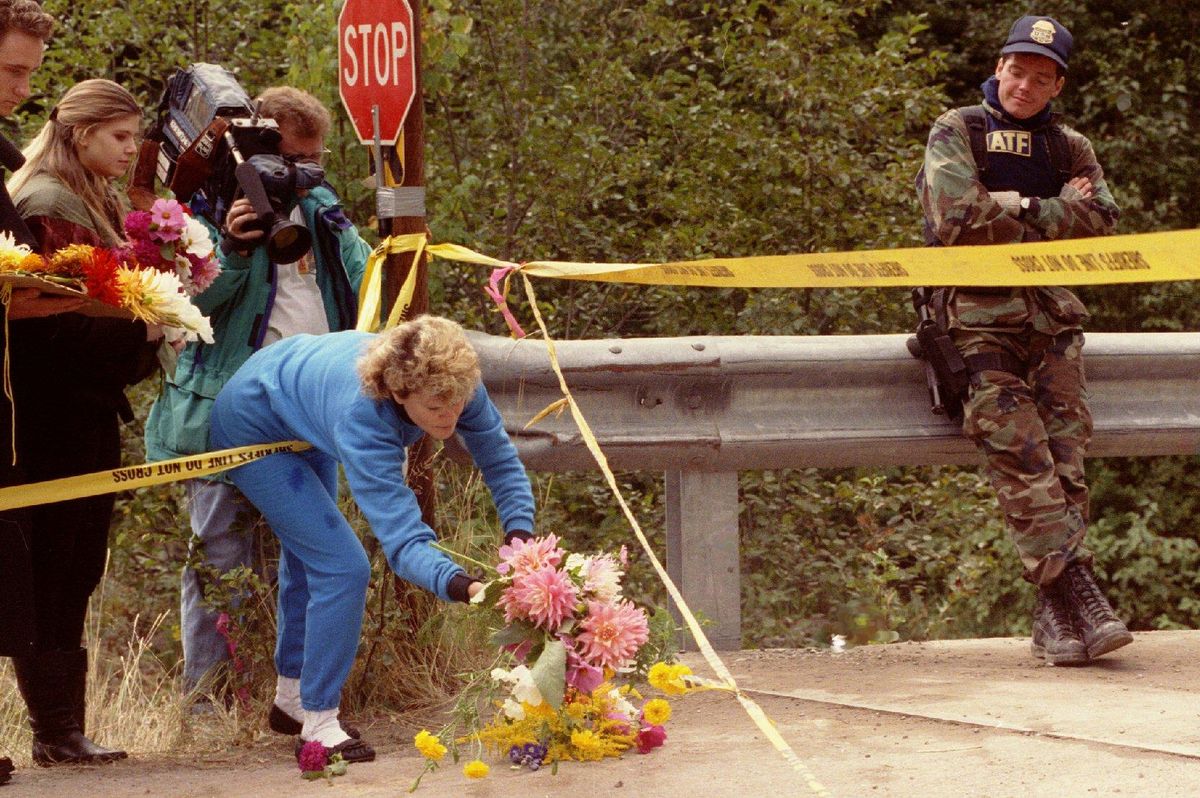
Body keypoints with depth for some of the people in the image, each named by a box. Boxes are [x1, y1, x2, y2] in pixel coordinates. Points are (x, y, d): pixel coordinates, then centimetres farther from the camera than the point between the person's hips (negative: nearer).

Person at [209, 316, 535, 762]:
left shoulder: (454, 383, -31)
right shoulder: (362, 416, -47)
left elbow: (500, 460, -18)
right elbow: (401, 538, -52)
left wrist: (520, 536, -35)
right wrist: (462, 587, -69)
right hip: (254, 429, -8)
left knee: (308, 560, 23)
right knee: (342, 567, -17)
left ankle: (292, 694, 42)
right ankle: (318, 722, -6)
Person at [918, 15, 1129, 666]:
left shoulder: (1068, 148, 19)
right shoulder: (956, 132, 7)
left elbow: (1102, 219, 3)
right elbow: (959, 221, -9)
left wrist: (1014, 212, -5)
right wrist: (1056, 210, 2)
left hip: (1049, 313, 3)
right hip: (976, 315, -3)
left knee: (1064, 447, -14)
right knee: (1018, 445, -21)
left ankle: (1056, 615, -17)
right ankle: (1075, 590, -27)